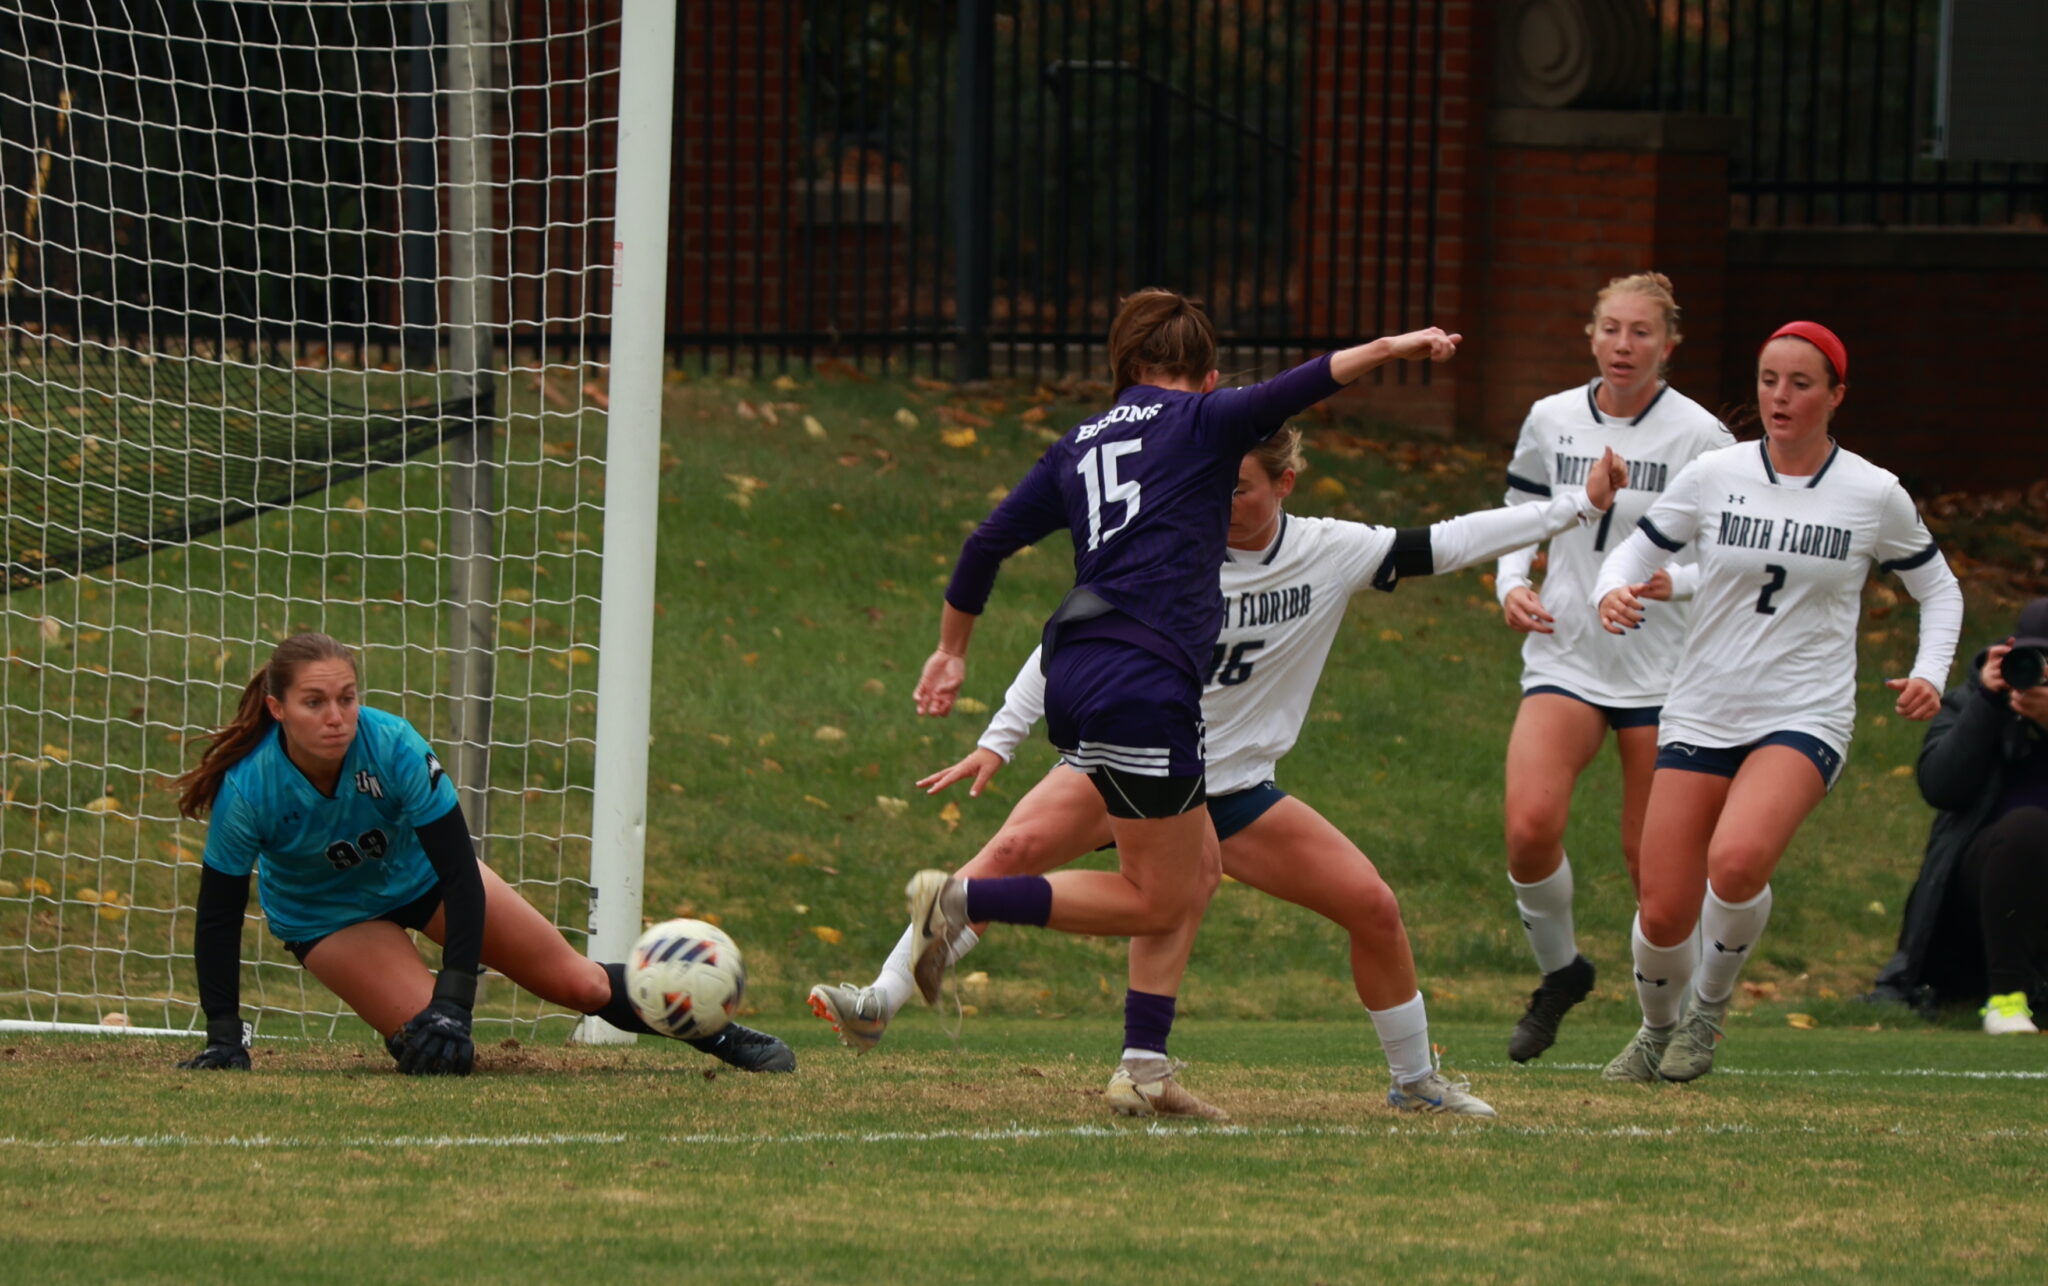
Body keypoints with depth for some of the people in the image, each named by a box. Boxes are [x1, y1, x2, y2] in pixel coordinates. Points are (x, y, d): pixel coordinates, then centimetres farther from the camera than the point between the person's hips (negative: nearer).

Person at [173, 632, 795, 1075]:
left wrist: (452, 1003, -36)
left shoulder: (393, 746, -35)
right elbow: (218, 916, -23)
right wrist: (224, 1039, -28)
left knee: (576, 982, 6)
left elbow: (460, 875, -30)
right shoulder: (247, 788, -34)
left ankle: (718, 1031, 27)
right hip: (329, 918, -1)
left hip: (419, 872, 1)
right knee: (432, 1049, -21)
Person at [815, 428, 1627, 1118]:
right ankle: (881, 1004, -33)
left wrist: (1581, 505, 0)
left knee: (1372, 907, -3)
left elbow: (1440, 545, 1)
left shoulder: (1332, 554, -4)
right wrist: (1000, 740, -9)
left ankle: (1415, 1081, 18)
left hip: (1230, 787, 3)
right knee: (1013, 851, -29)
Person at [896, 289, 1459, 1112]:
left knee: (1197, 868, 17)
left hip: (1074, 674, 8)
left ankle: (1144, 1067, 8)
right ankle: (964, 900, -13)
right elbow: (1296, 389, -13)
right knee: (1158, 903, -1)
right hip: (1143, 686, -8)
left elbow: (989, 542, 21)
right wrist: (1388, 349, -17)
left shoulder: (1079, 445, 20)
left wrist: (952, 649, 33)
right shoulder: (1203, 421, 5)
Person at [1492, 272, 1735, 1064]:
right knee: (1530, 824, -18)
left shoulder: (1698, 436, -7)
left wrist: (1676, 581, -23)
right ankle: (1559, 970, 8)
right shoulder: (1550, 421, 3)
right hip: (1565, 658, 2)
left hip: (1663, 668, -2)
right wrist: (1511, 586, -3)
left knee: (1651, 857, 1)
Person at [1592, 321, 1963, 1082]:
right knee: (1663, 915, -4)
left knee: (1737, 860, -31)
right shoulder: (1714, 476, 0)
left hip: (1804, 721, -2)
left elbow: (1938, 586, 13)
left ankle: (1710, 1006, -2)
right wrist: (1613, 593, -15)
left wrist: (1930, 673, -4)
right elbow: (1637, 550, 9)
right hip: (1701, 717, 2)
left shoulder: (1874, 496, -1)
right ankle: (1658, 1030, 29)